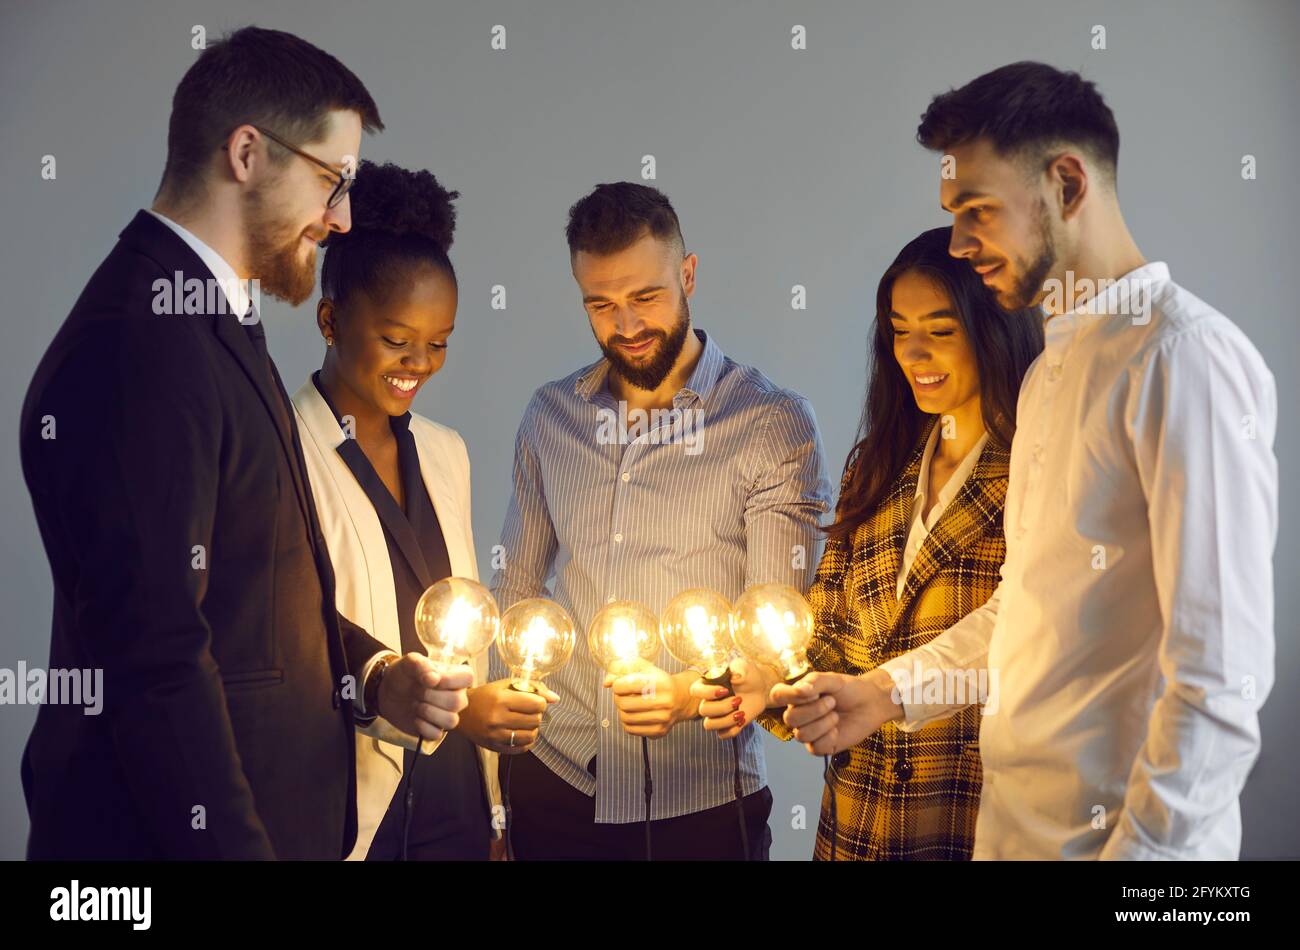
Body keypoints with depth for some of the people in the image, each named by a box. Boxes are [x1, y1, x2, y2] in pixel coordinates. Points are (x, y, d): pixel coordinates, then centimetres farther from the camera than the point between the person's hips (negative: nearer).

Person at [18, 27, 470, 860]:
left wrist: (370, 674, 4)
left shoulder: (215, 316, 11)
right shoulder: (137, 349, -22)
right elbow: (156, 657, -26)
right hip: (179, 824, -10)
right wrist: (233, 842, -22)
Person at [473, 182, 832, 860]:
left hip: (700, 795, -3)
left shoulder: (774, 423, -6)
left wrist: (692, 694, -27)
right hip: (555, 774, 4)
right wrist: (487, 692, 1)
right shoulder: (549, 416, 7)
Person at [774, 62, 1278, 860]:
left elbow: (1224, 674, -21)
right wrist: (889, 692, 9)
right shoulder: (1054, 365, 13)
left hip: (1118, 828, -8)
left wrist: (1142, 847, -20)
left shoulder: (1187, 355, -16)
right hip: (1015, 820, 8)